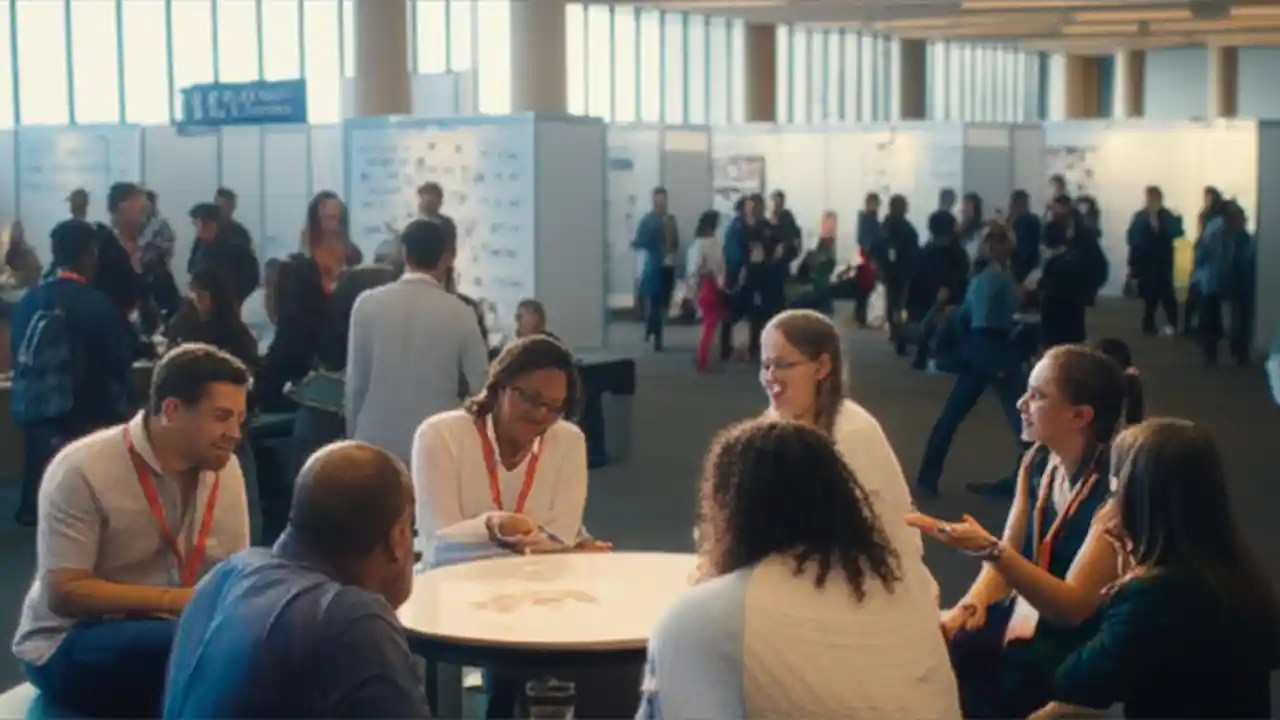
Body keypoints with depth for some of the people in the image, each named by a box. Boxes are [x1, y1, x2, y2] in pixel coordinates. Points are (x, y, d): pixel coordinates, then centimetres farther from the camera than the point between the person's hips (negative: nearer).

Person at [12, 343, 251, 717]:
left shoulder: (224, 466, -3)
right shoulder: (83, 471, -19)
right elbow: (63, 593, -20)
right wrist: (172, 600, -27)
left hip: (170, 634, 6)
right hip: (67, 644, -6)